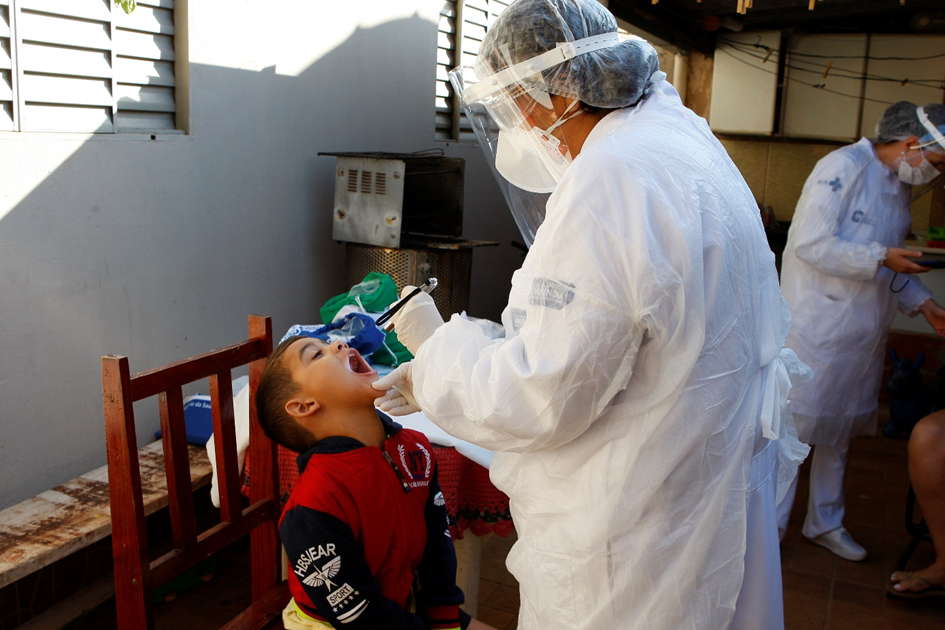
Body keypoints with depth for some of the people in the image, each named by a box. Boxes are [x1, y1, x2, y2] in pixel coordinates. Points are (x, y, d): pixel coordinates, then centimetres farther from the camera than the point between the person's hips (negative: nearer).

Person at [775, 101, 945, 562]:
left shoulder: (897, 186, 16)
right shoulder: (844, 167, -12)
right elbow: (810, 243, -22)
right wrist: (882, 258, -21)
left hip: (862, 332, 9)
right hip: (818, 329, -9)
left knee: (839, 431, 16)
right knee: (794, 425, -3)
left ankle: (825, 523, 30)